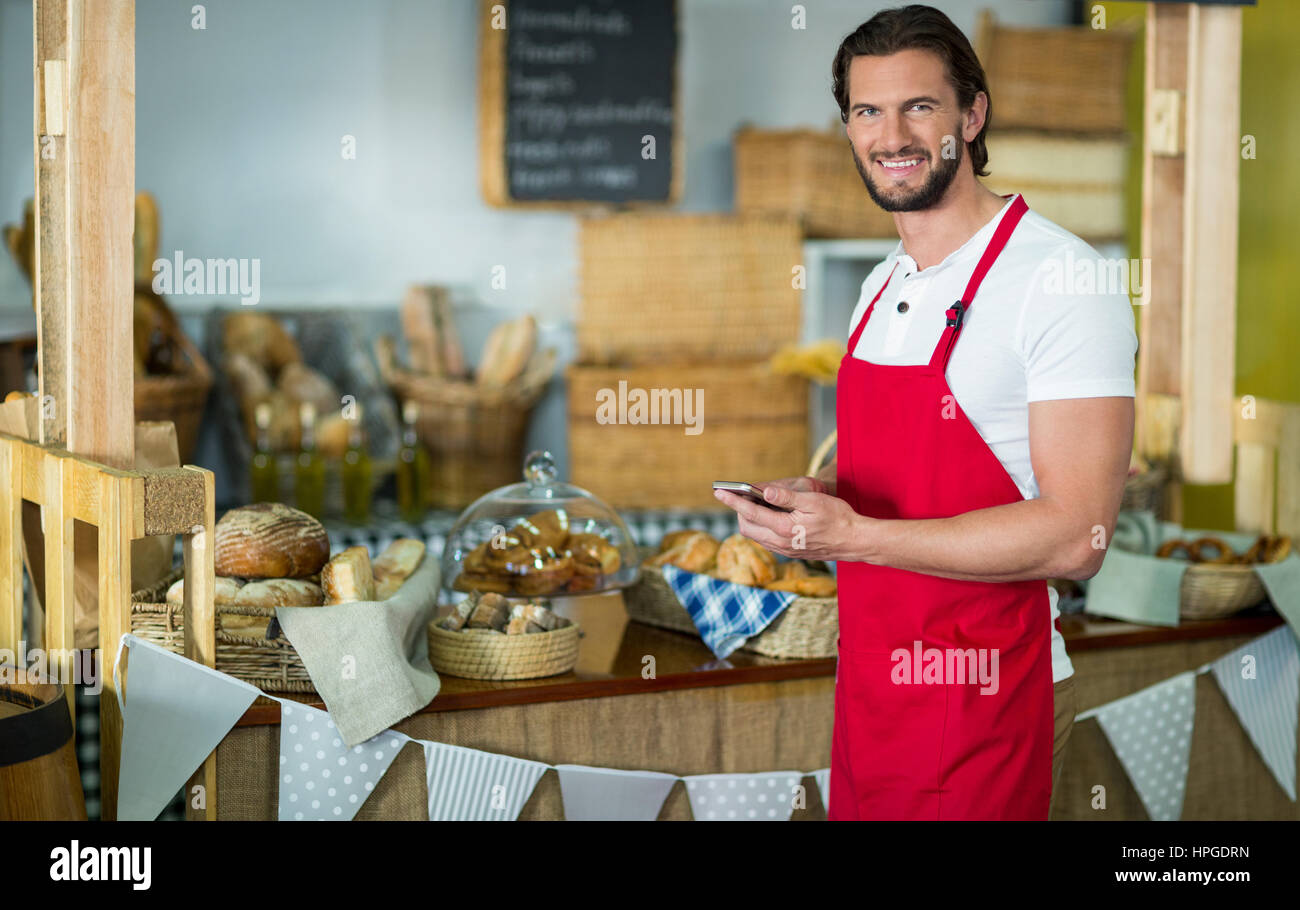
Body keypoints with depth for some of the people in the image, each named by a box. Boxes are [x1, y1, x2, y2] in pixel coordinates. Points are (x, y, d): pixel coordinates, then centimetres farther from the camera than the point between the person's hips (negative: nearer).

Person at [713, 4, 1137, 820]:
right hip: (868, 683, 8)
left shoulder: (1064, 282, -16)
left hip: (988, 703, -7)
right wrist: (812, 497, 0)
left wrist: (854, 536, -24)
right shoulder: (881, 287, 11)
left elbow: (1075, 538, -22)